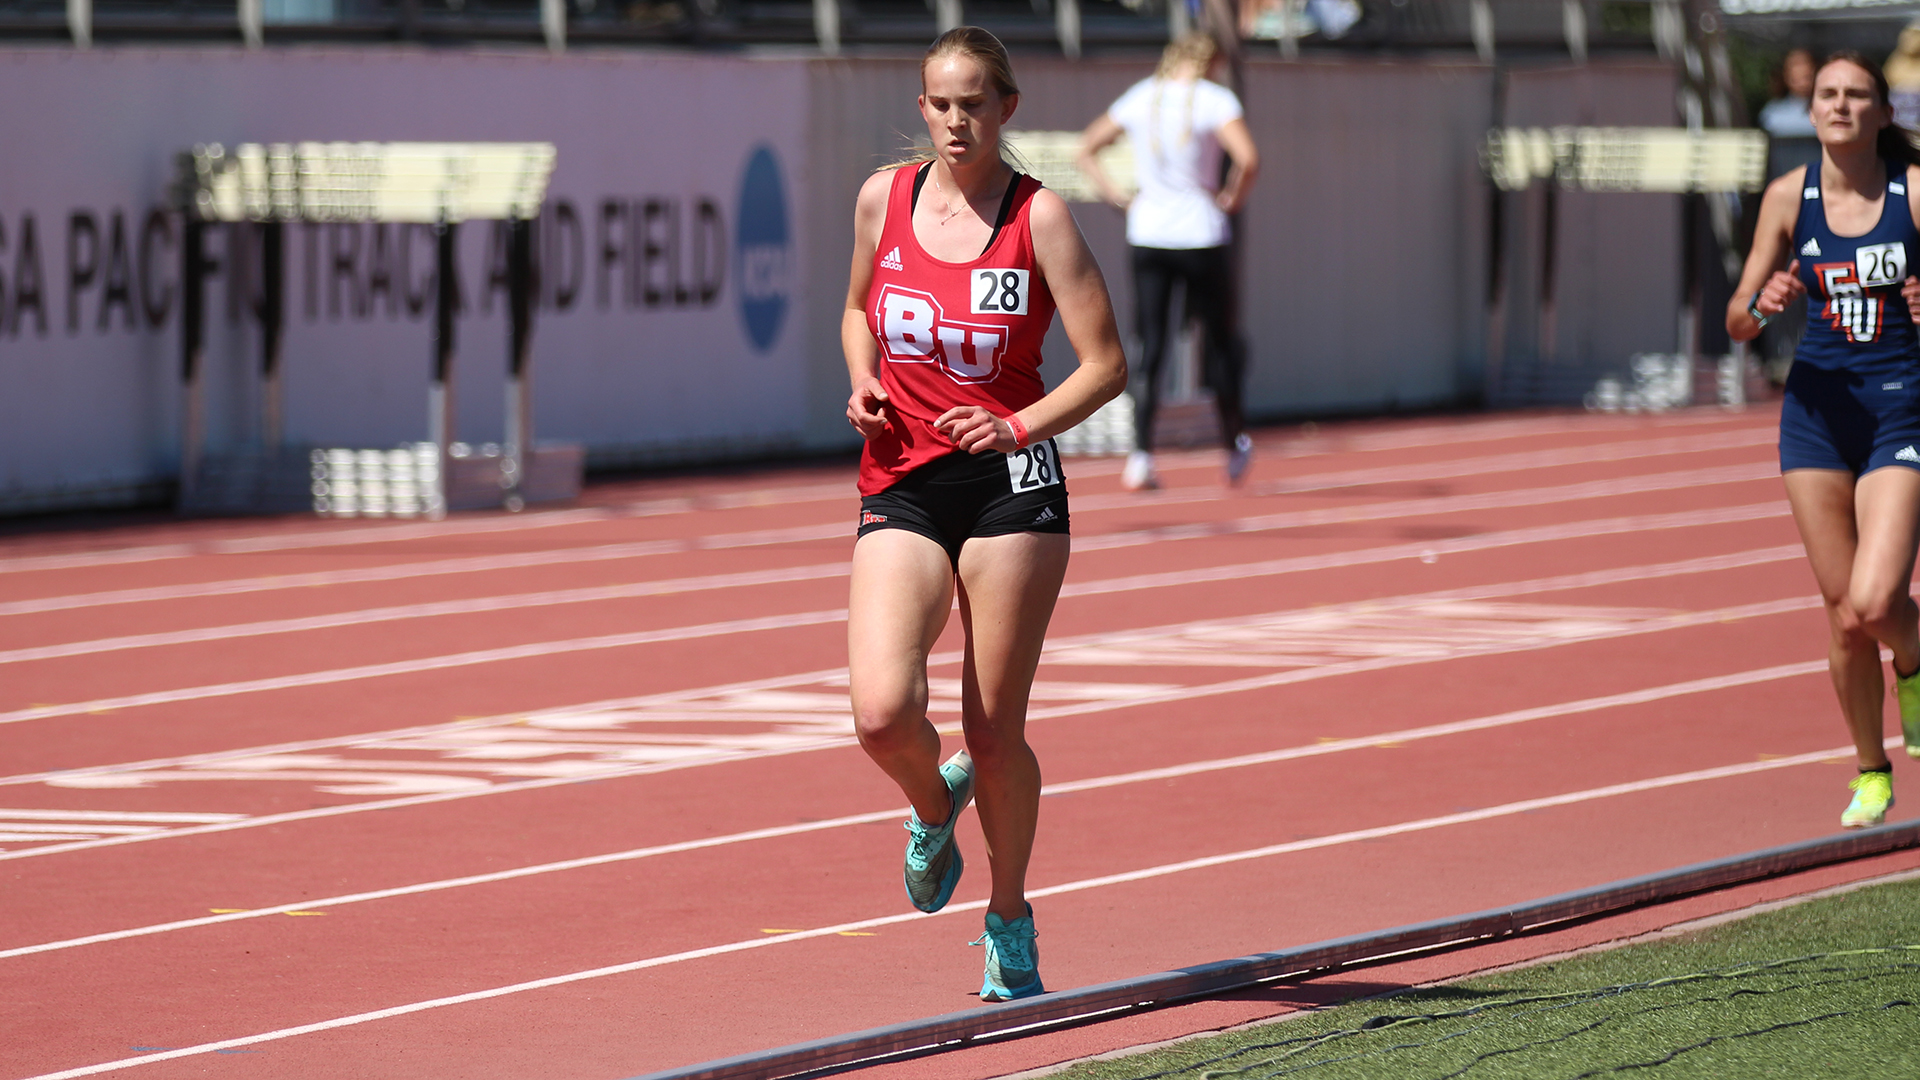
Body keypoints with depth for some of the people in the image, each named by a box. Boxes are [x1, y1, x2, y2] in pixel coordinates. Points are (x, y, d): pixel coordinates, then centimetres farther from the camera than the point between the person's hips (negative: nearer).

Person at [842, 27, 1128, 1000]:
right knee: (883, 713, -16)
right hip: (900, 489, 2)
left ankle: (1009, 922, 24)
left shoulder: (1037, 217, -6)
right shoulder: (883, 199, 4)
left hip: (1009, 486, -2)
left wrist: (1020, 428, -20)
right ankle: (934, 807, 19)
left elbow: (1106, 365, -6)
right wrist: (863, 381, 2)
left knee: (995, 731, 2)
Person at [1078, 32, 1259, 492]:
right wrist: (1233, 197, -7)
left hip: (1146, 235, 3)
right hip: (1201, 238, -3)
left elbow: (1086, 149, 13)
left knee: (1149, 351, 2)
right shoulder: (1214, 100, -8)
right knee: (1220, 339, 14)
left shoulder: (1140, 97, 6)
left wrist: (1116, 195, 8)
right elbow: (1247, 157, -23)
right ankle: (1235, 446, 26)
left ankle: (1141, 458, -10)